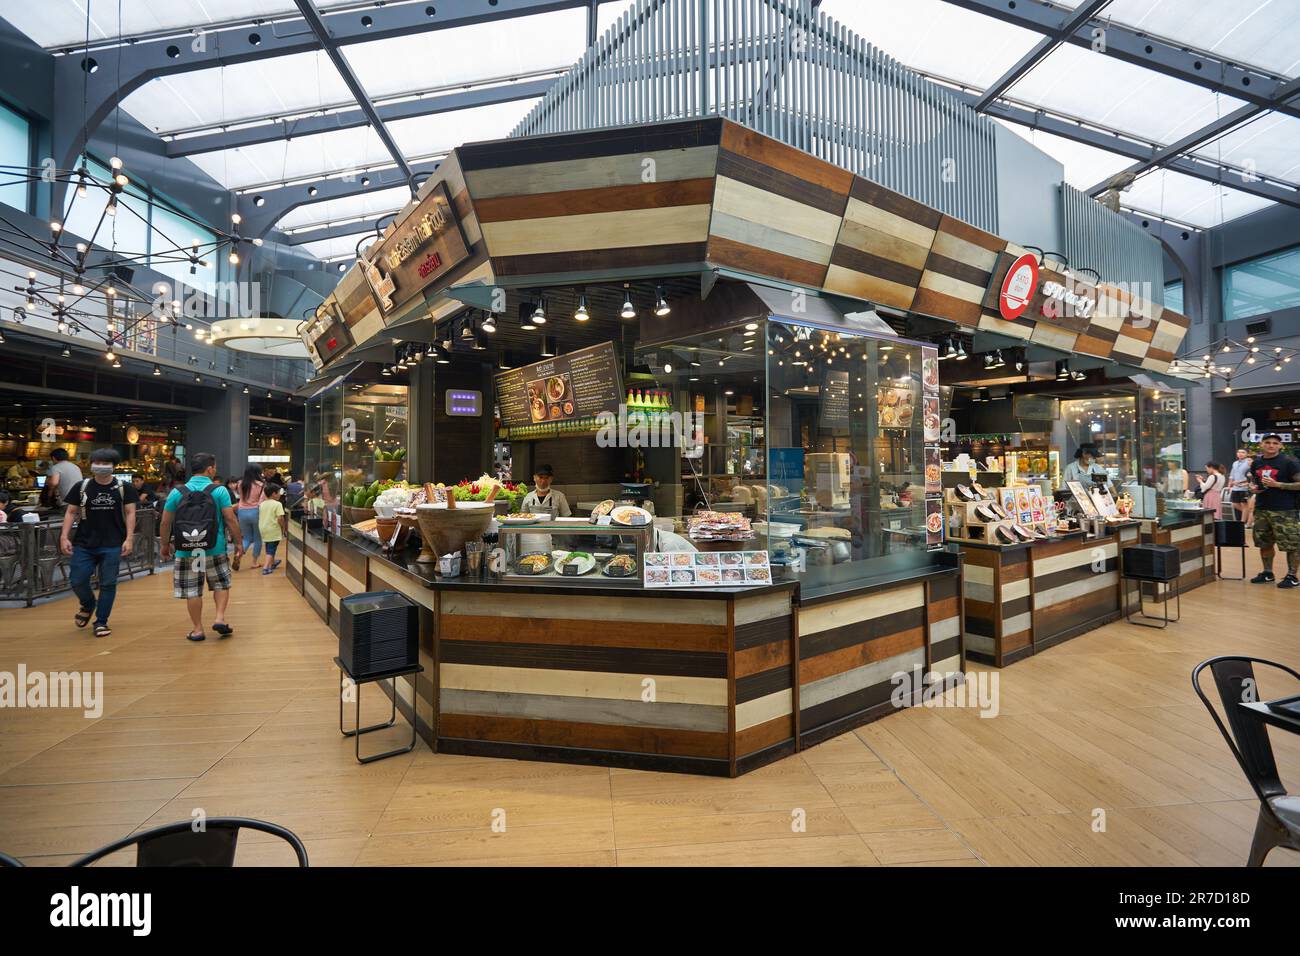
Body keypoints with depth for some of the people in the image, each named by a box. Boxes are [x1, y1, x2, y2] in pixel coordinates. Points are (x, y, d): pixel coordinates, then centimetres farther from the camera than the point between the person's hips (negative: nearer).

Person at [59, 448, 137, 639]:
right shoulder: (81, 487, 4)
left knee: (108, 584, 2)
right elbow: (71, 512, 7)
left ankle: (101, 622, 15)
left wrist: (129, 539, -8)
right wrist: (64, 537, -2)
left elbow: (130, 513, 0)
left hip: (112, 545, -2)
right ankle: (88, 604, 34)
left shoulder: (123, 488, 1)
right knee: (77, 581, 2)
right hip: (84, 544, 2)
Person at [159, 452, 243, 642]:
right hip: (215, 548, -2)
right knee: (221, 584, 16)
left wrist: (165, 544, 17)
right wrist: (238, 542, 0)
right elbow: (230, 519, -9)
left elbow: (165, 522, 4)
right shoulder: (219, 490, -6)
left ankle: (198, 629, 15)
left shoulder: (177, 492, 1)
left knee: (192, 590, 9)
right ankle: (220, 618, 4)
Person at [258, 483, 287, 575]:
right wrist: (283, 528, -6)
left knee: (268, 549, 22)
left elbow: (259, 517, 12)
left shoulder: (262, 504, 8)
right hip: (273, 530, -7)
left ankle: (272, 563, 40)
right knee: (271, 550, 0)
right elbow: (280, 518, -19)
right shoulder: (277, 504, -13)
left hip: (263, 529, 7)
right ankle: (266, 568, -7)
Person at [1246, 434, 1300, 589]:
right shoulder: (1256, 463, 10)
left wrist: (1277, 484, -18)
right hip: (1261, 509, 5)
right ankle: (1267, 573, 23)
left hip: (1284, 511, -5)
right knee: (1264, 543, 12)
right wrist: (1253, 487, 3)